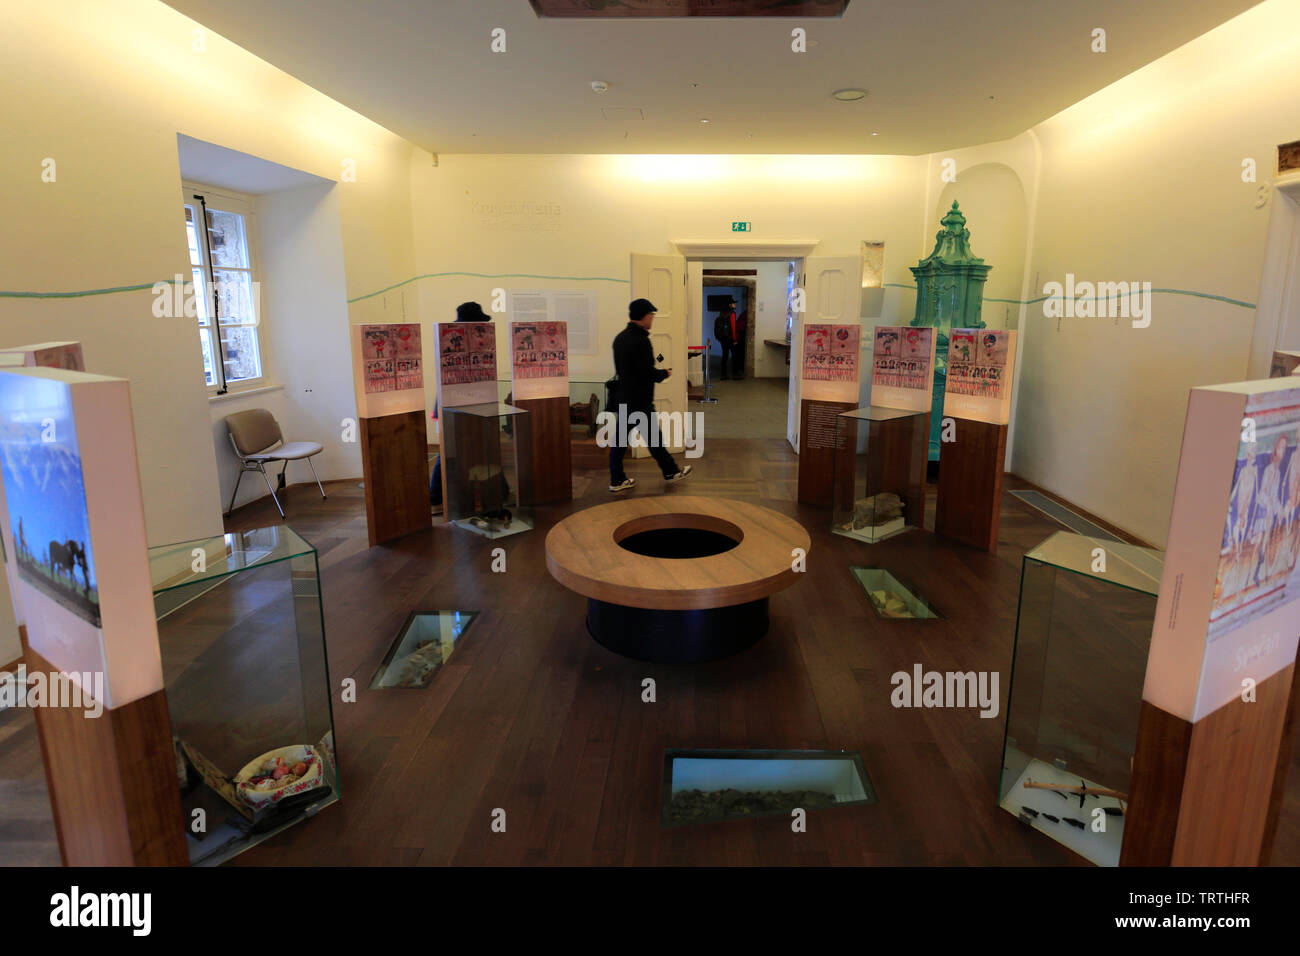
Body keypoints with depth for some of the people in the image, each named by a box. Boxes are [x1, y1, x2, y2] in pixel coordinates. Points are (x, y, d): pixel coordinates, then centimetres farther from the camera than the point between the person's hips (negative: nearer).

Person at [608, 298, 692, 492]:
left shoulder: (620, 338, 10)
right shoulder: (640, 340, -19)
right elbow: (647, 372, -23)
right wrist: (664, 373, -4)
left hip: (622, 398, 8)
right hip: (639, 401, -8)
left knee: (620, 438, 9)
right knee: (653, 438, 6)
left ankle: (617, 479, 13)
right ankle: (671, 471, 22)